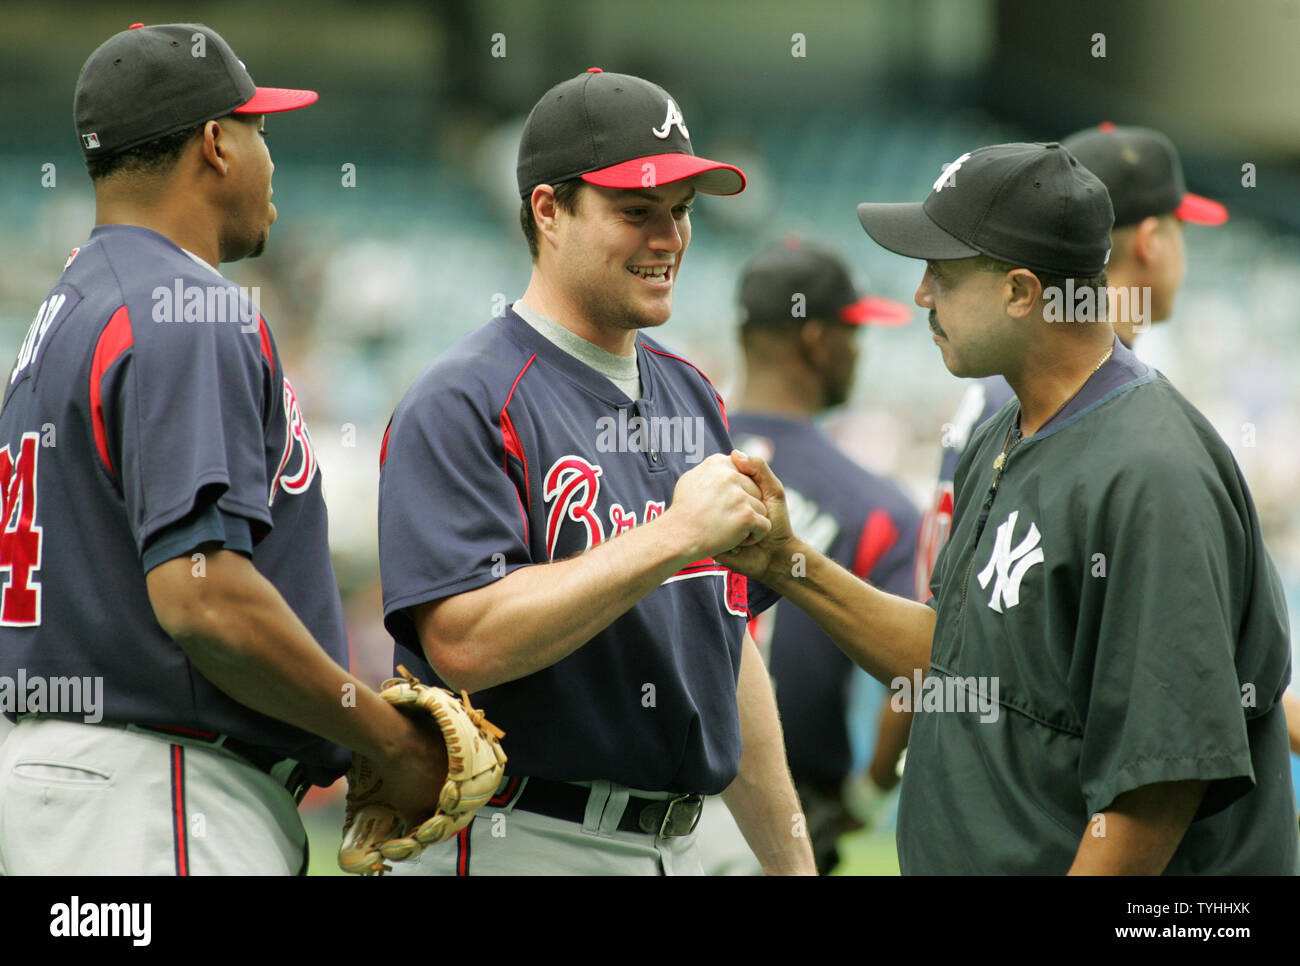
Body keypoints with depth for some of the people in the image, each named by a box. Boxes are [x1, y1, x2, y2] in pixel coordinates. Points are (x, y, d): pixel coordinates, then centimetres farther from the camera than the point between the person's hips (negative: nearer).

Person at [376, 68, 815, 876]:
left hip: (677, 842, 7)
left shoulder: (691, 397, 15)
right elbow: (464, 642, -23)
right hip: (520, 844, -7)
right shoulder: (463, 404, -10)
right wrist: (674, 537, -22)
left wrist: (792, 862, 16)